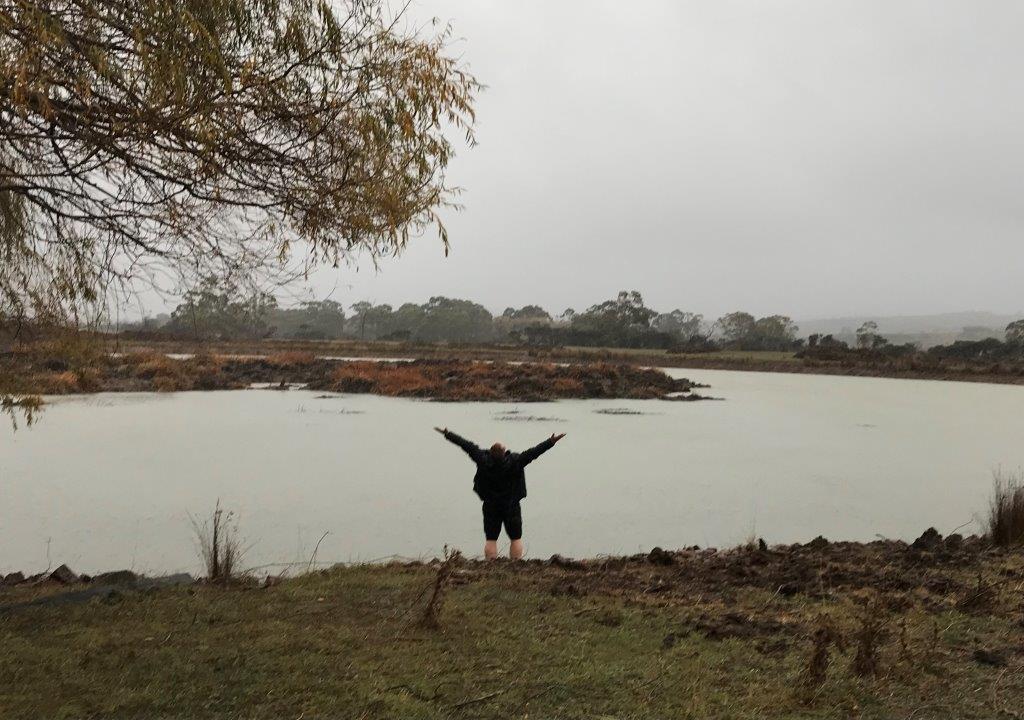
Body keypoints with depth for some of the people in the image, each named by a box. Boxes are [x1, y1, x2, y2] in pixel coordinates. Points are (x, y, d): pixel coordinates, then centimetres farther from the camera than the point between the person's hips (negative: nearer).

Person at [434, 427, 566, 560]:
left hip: (490, 507, 2)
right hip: (511, 507, -2)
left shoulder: (484, 459, -14)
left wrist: (447, 433, 0)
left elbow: (467, 445, -7)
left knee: (490, 538, 9)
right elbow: (533, 452, -17)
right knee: (516, 538, 10)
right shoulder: (514, 461, -19)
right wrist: (551, 441, -12)